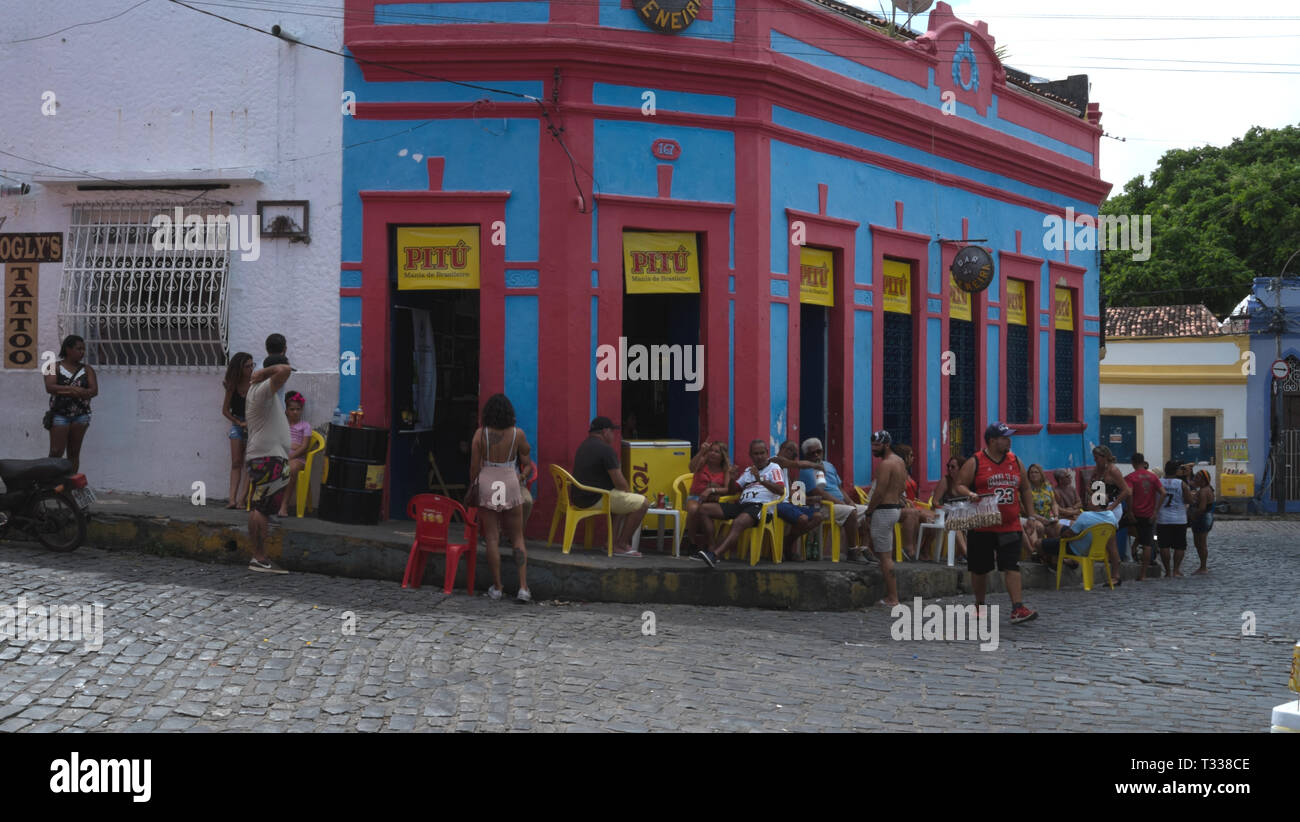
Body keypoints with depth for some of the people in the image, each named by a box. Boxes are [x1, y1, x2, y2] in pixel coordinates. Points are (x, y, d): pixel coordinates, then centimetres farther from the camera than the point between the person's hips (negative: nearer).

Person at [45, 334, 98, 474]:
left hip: (81, 415, 3)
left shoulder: (87, 370, 9)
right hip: (59, 414, -3)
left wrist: (65, 391, -14)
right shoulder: (55, 367, 3)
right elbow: (50, 387, -12)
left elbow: (94, 391, -4)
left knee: (74, 453, 4)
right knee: (56, 453, -9)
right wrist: (74, 389, -17)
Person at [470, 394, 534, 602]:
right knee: (517, 538, 8)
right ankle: (523, 587, -1)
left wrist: (472, 486, 10)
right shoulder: (517, 434, -7)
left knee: (492, 538, 5)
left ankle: (497, 587, 8)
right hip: (510, 483, 0)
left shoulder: (480, 434, -7)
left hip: (486, 484, 0)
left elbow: (474, 466, -3)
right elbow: (526, 462, 4)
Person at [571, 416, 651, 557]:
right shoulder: (605, 449, -15)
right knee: (642, 503, -7)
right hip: (595, 500, -10)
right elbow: (619, 483, -16)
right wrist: (628, 491, 5)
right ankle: (620, 546, -2)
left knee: (625, 500, 30)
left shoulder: (584, 446, 16)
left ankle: (613, 541, 19)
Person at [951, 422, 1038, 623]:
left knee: (1012, 567, -8)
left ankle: (1017, 609, -13)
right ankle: (979, 605, 27)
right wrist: (970, 494, -24)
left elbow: (1025, 489, 18)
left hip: (1010, 526, 2)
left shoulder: (1015, 462, 10)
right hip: (982, 526, -2)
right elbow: (959, 485, -3)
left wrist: (1029, 514, 16)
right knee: (980, 569, 9)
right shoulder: (975, 463, -3)